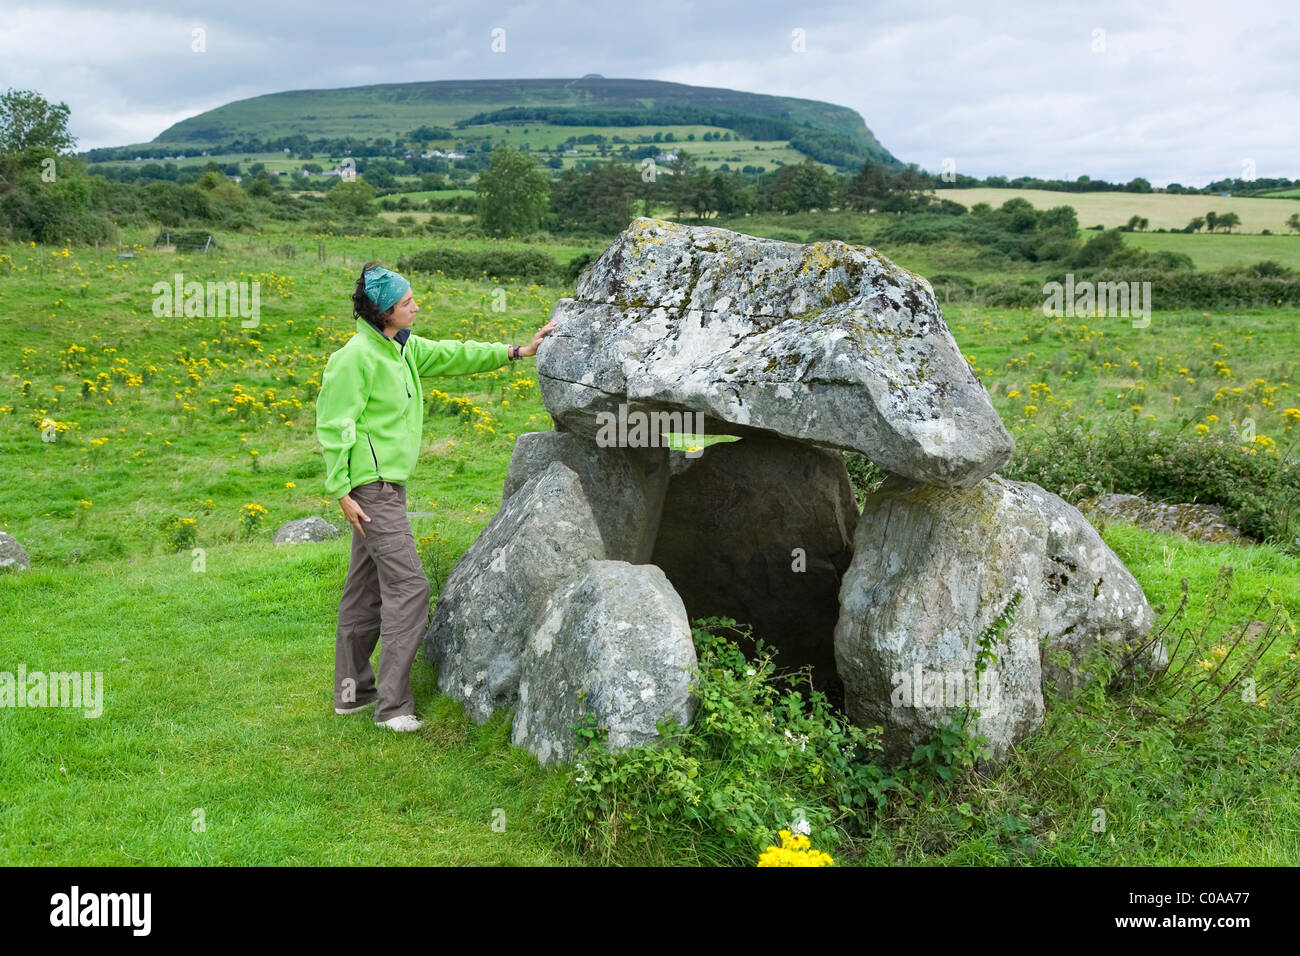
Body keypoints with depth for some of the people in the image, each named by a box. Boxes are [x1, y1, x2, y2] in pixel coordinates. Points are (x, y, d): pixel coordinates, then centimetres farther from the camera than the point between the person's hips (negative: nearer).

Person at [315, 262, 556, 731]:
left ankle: (352, 689, 26)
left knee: (366, 587, 15)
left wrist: (517, 351, 16)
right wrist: (342, 491, -17)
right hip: (370, 488, -10)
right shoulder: (355, 357, -14)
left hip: (389, 485, 10)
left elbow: (454, 355, 21)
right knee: (407, 585, -12)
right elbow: (334, 427, -15)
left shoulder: (404, 348, 12)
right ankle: (392, 704, -7)